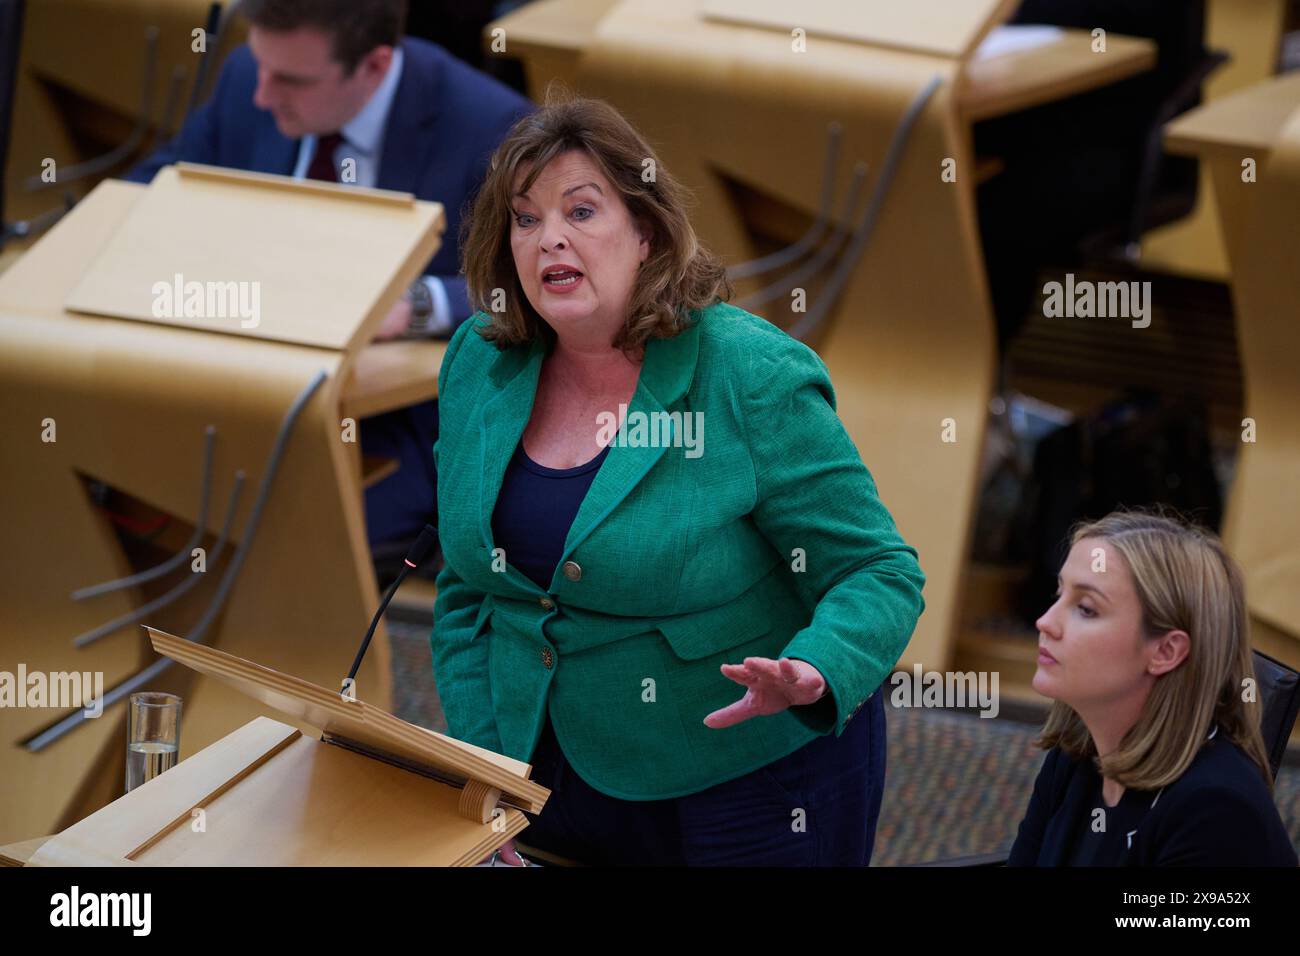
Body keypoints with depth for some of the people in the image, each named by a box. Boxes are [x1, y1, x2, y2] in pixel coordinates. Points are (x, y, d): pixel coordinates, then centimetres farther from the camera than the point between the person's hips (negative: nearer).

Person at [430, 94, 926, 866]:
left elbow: (881, 572, -16)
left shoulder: (754, 377, -17)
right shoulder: (479, 367, -1)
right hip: (555, 775, 4)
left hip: (748, 790, -4)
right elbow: (467, 591, 6)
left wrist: (812, 677, -36)